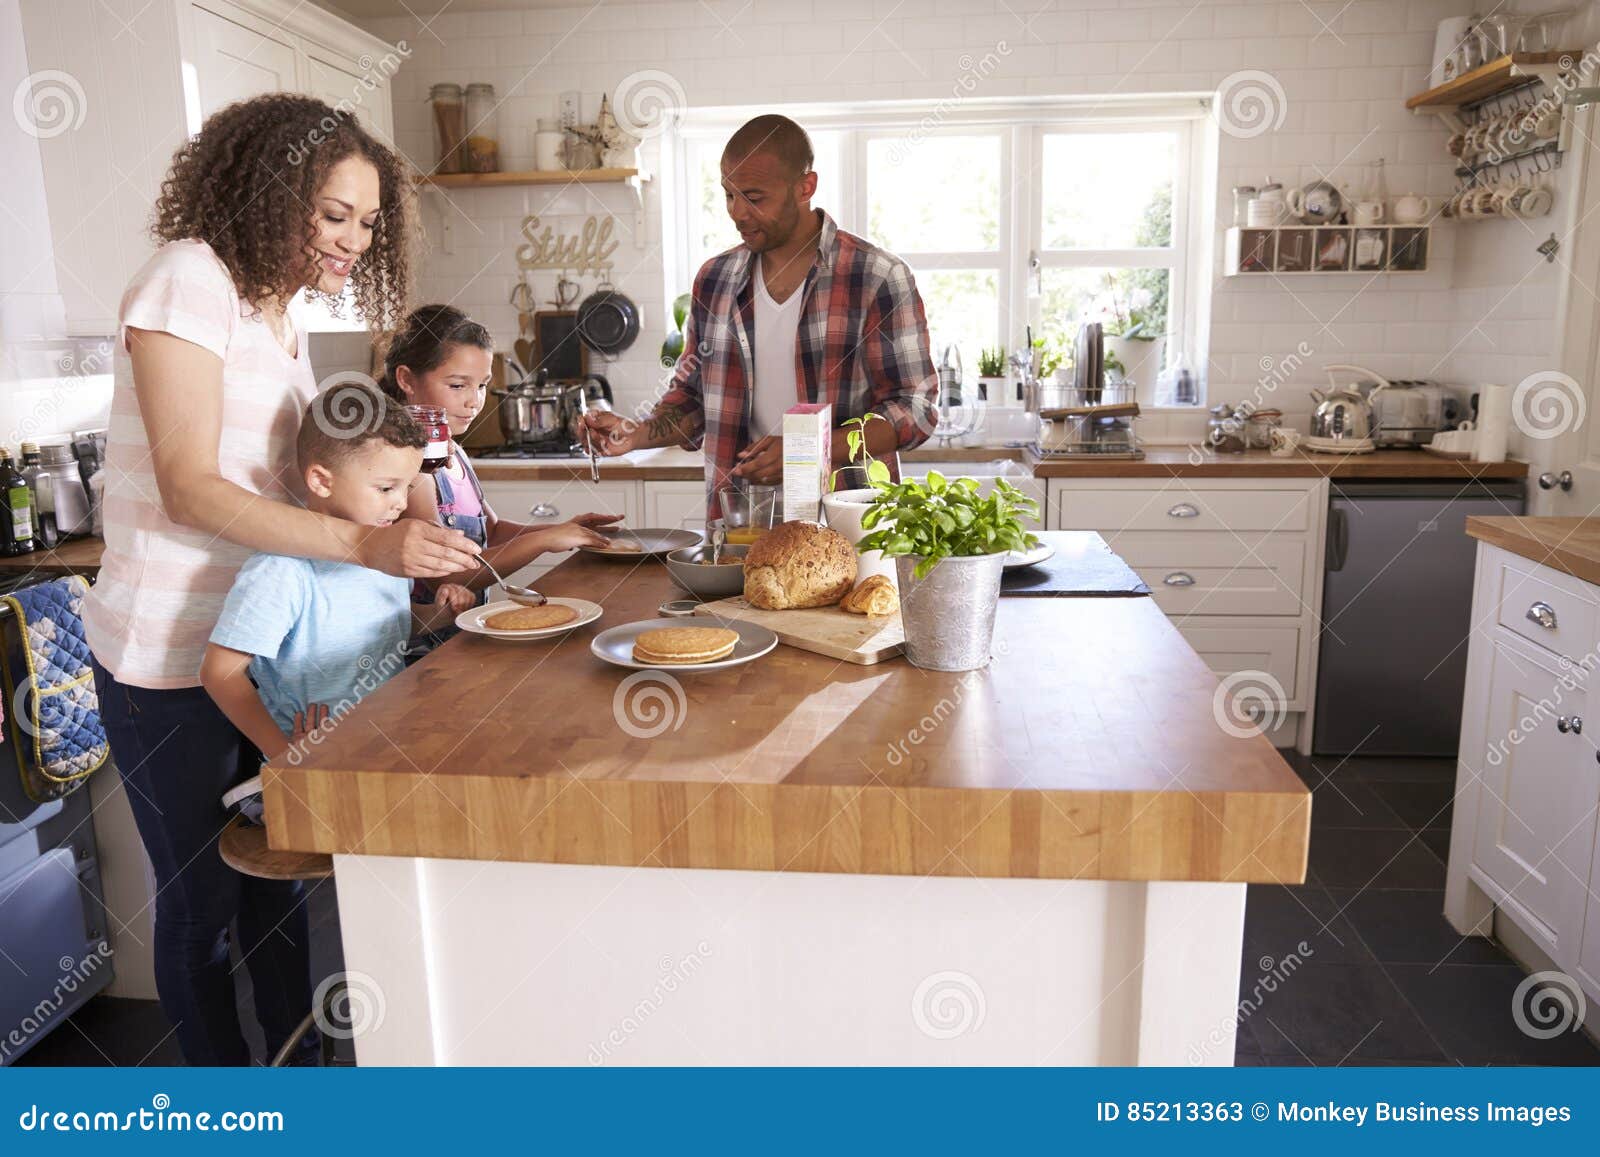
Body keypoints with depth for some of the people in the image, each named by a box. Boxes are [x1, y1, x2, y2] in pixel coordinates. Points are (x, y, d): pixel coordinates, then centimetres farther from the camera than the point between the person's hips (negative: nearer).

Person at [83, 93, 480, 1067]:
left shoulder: (284, 309, 11)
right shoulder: (187, 281, -14)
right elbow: (189, 489, -22)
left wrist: (413, 560, 0)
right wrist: (365, 541, -32)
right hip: (169, 658, -7)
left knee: (279, 882, 16)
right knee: (201, 900, 8)